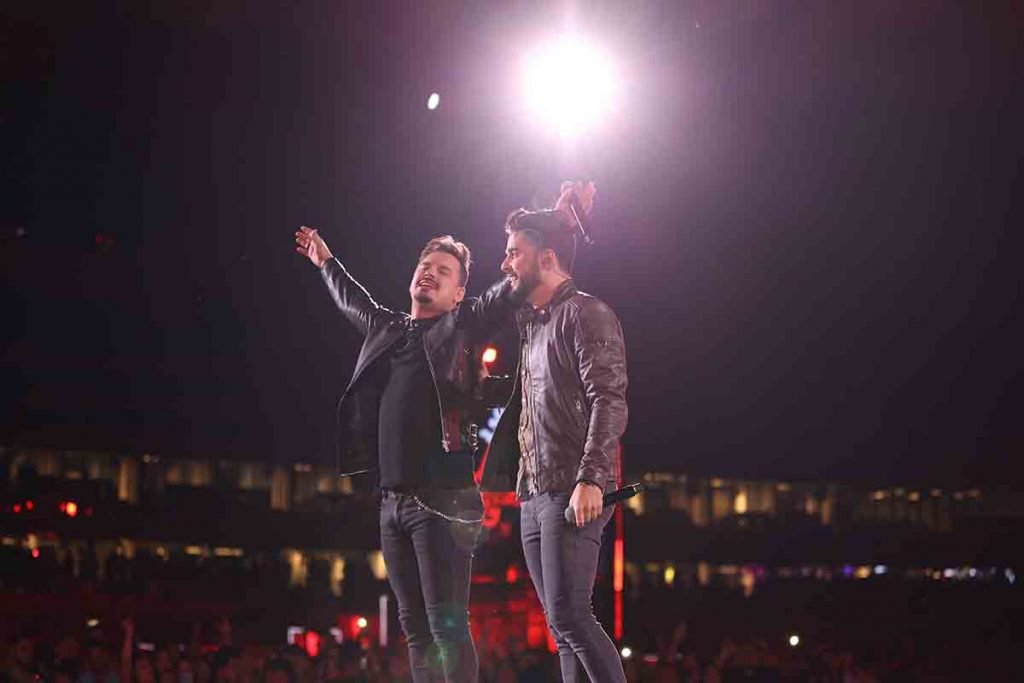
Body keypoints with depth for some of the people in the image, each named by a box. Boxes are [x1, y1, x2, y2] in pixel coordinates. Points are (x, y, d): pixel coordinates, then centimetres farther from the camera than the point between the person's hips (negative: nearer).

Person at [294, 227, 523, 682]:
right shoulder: (387, 329, 19)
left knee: (447, 625, -12)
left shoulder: (462, 326, 3)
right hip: (392, 502, 7)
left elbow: (515, 288, -5)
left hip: (441, 499, -6)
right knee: (415, 627, 8)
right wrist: (326, 263, 53)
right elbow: (352, 301, 39)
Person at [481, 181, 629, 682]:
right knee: (561, 623, 7)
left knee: (567, 614, -17)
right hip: (533, 495, 9)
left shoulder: (585, 313, -6)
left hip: (571, 492, -9)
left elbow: (610, 400, -15)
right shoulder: (531, 321, 20)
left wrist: (590, 478, -25)